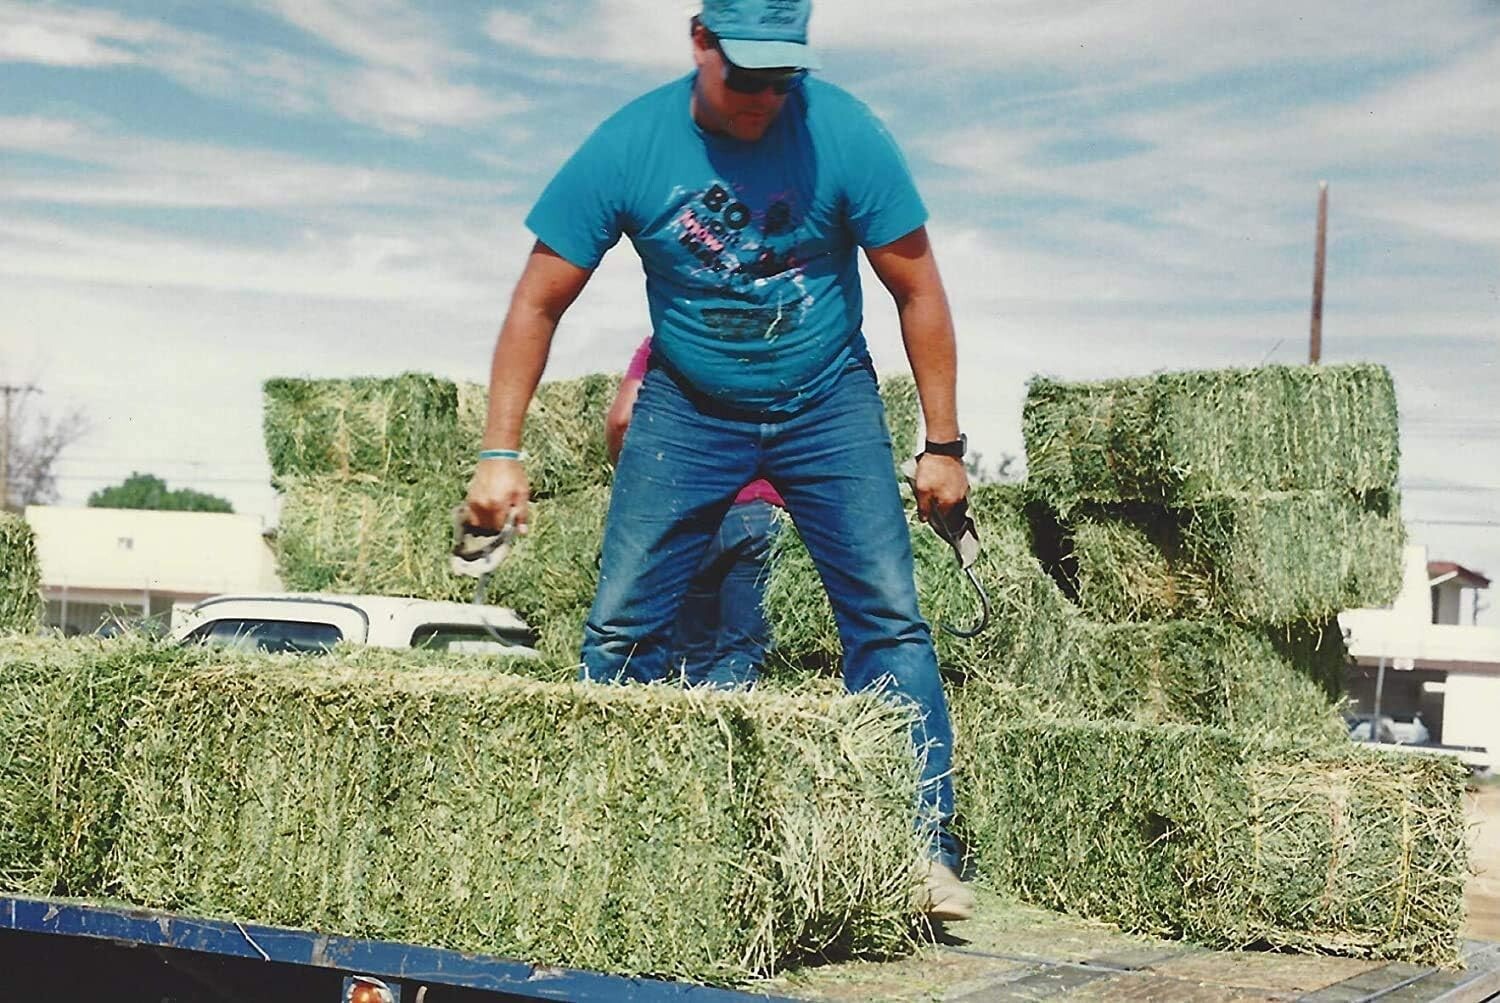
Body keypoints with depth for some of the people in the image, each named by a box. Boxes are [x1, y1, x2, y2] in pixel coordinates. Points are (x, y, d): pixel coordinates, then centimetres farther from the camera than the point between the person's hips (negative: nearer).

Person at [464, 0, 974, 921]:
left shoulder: (846, 135, -18)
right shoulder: (628, 147, -16)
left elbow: (918, 292, -9)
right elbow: (538, 304, -9)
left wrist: (943, 446, -8)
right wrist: (501, 452, -14)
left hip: (827, 404, -1)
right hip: (688, 407, 1)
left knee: (889, 619, -11)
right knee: (620, 628, -6)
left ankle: (923, 853, -8)